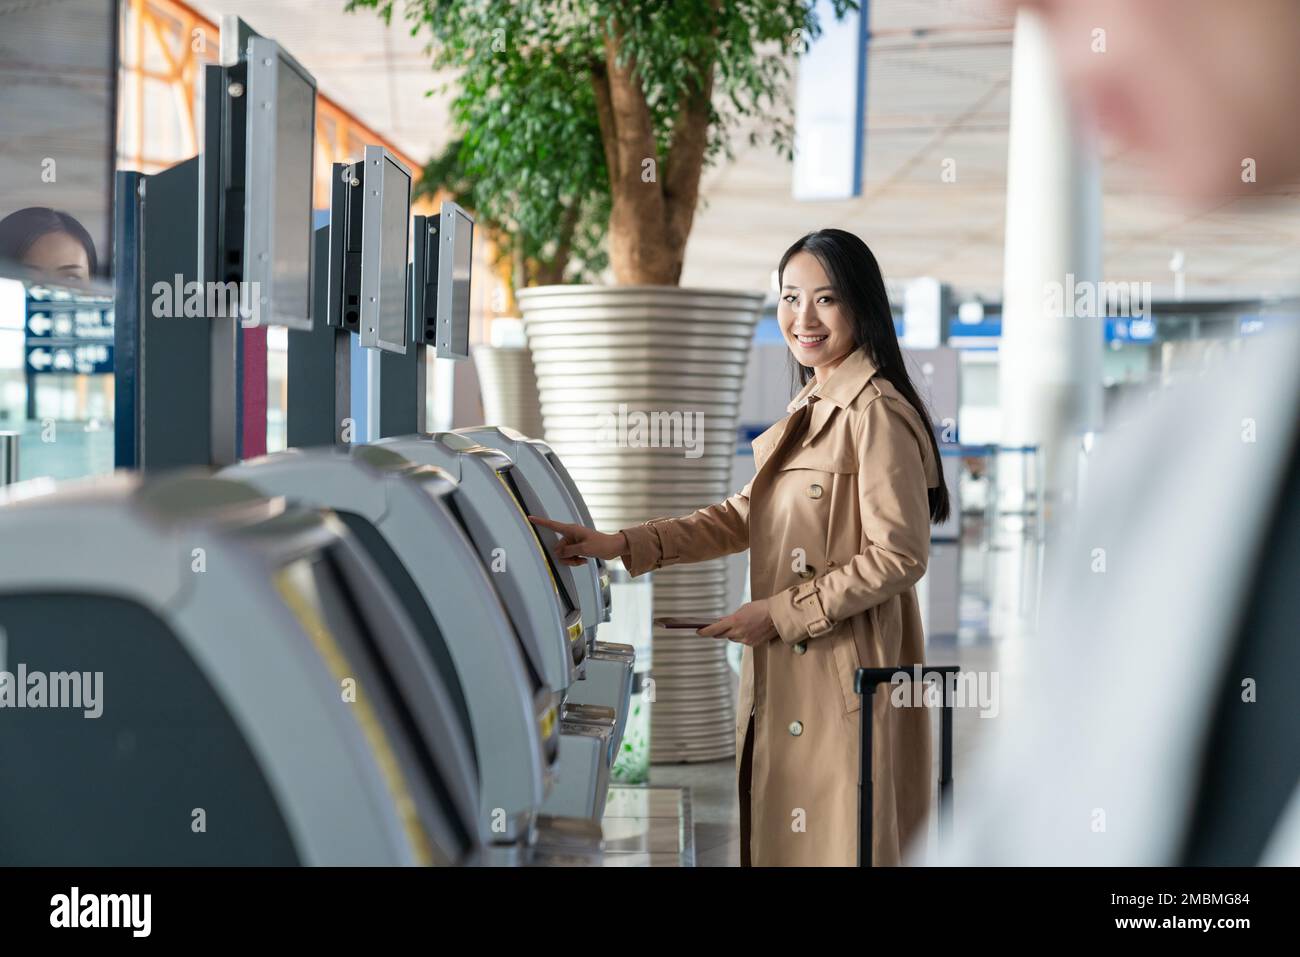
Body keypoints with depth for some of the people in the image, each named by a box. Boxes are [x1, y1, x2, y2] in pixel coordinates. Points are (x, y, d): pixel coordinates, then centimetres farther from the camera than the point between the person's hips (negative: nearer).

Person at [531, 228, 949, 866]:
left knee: (835, 841, -1)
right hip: (784, 675, 10)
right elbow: (750, 515, 18)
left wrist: (780, 613, -16)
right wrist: (624, 546, 11)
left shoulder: (876, 414, -17)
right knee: (778, 836, 16)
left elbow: (898, 557, -20)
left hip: (844, 676, -10)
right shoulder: (812, 407, 14)